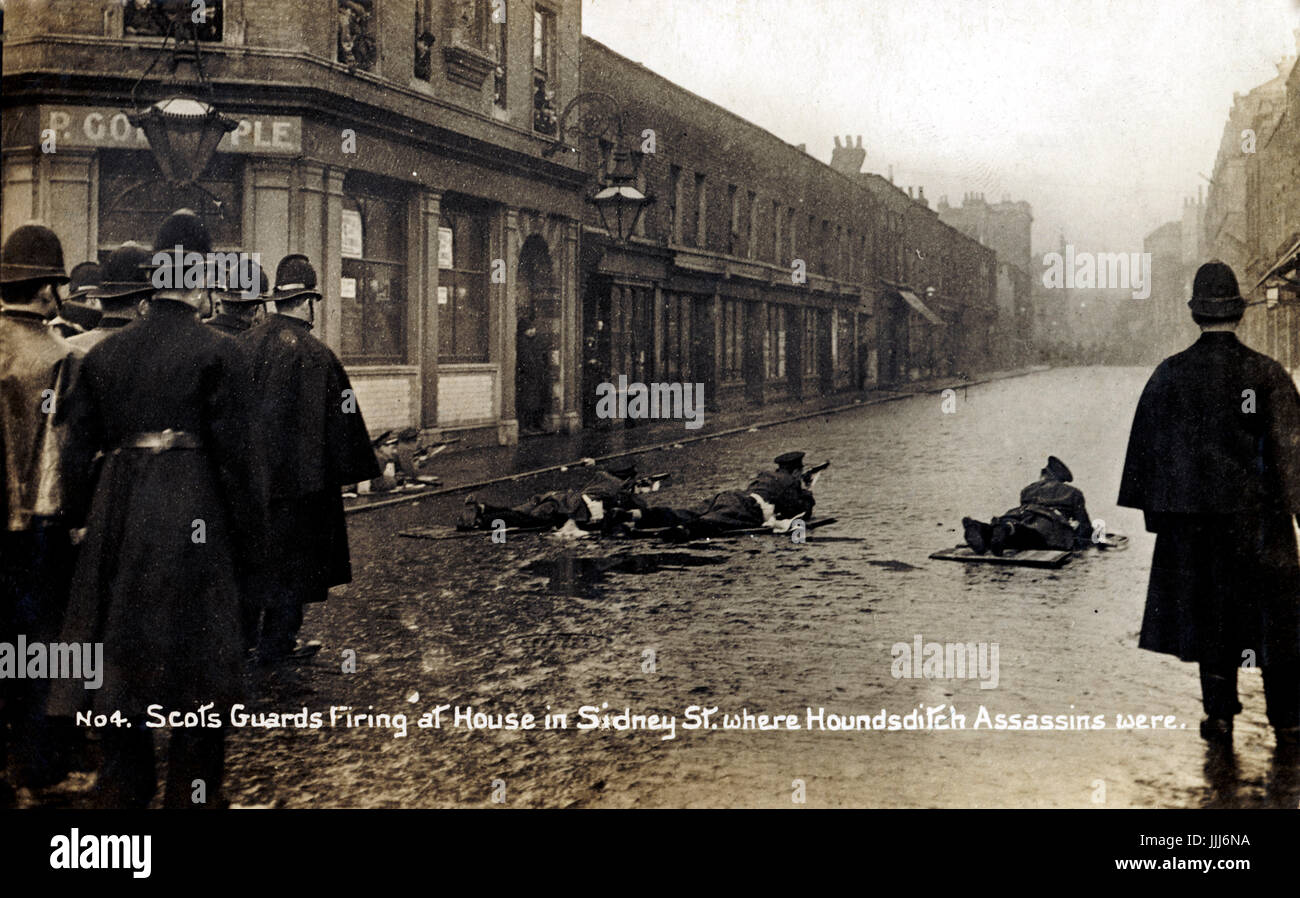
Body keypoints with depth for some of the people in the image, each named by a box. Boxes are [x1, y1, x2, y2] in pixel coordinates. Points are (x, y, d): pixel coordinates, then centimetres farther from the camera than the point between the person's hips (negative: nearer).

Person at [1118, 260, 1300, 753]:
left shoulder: (1169, 374, -2)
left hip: (1194, 515, 2)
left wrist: (1155, 508, 12)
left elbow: (1147, 444, 4)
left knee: (1210, 614, 12)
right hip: (1257, 511, -1)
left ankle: (1219, 716, 15)